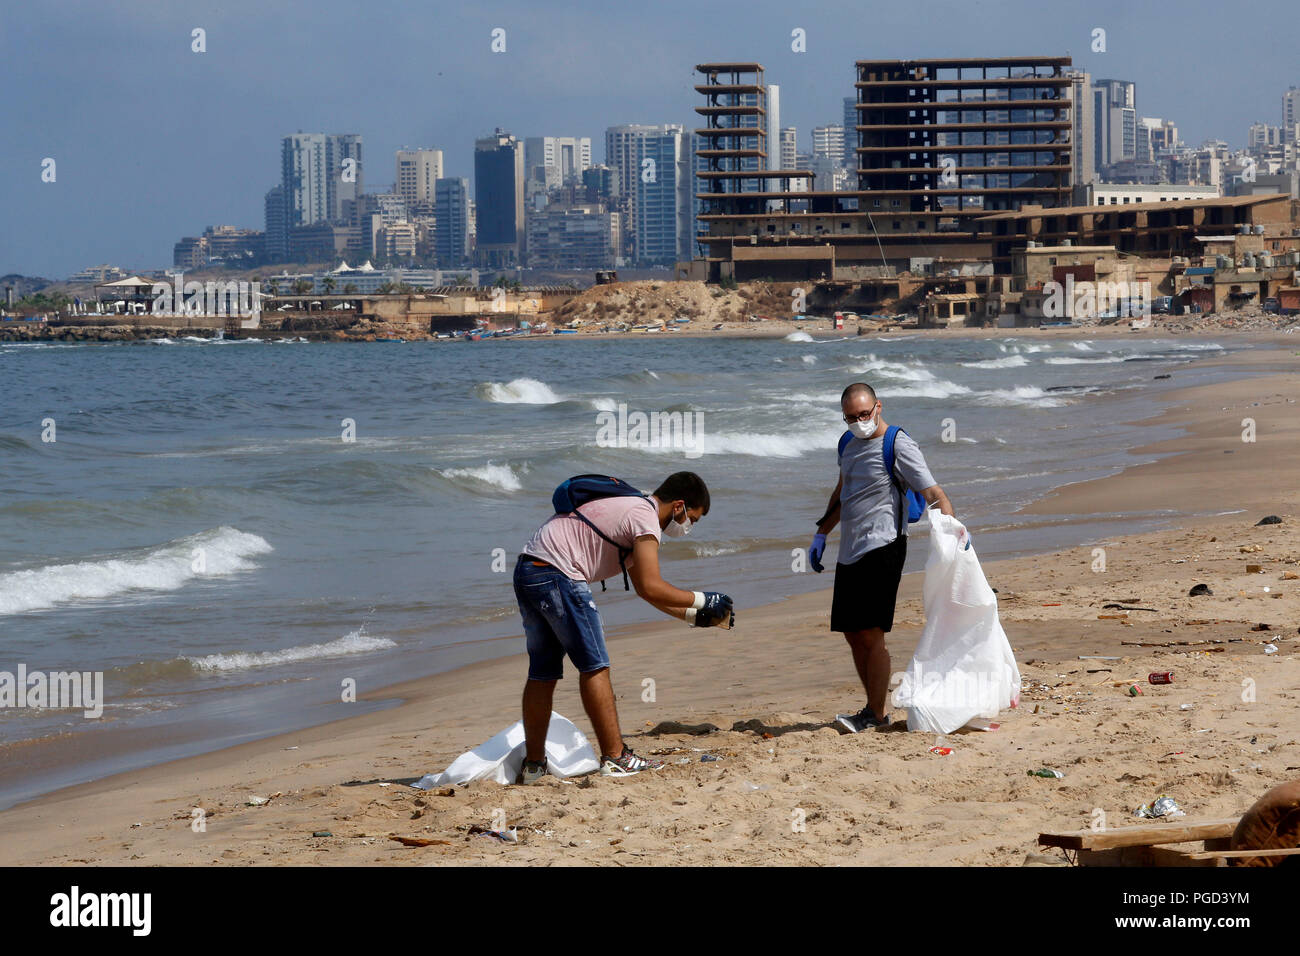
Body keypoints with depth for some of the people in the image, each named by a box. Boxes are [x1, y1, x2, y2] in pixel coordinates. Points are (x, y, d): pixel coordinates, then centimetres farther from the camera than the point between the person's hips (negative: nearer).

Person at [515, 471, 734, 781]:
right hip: (556, 574, -10)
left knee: (543, 673, 13)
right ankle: (615, 758, -5)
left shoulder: (629, 507, 24)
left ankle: (533, 765, 16)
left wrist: (695, 616, 25)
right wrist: (701, 600, -5)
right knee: (594, 666, -5)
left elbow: (645, 586, 28)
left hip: (526, 570, 10)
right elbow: (650, 588, -16)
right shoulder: (645, 517, -8)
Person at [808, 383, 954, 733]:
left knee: (870, 634, -12)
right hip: (850, 552, 8)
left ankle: (875, 714, -7)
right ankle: (876, 709, 13)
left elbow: (933, 493, -16)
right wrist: (821, 533, 28)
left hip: (881, 548, -8)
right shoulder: (849, 443, 15)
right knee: (852, 634, 7)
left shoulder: (898, 446, -9)